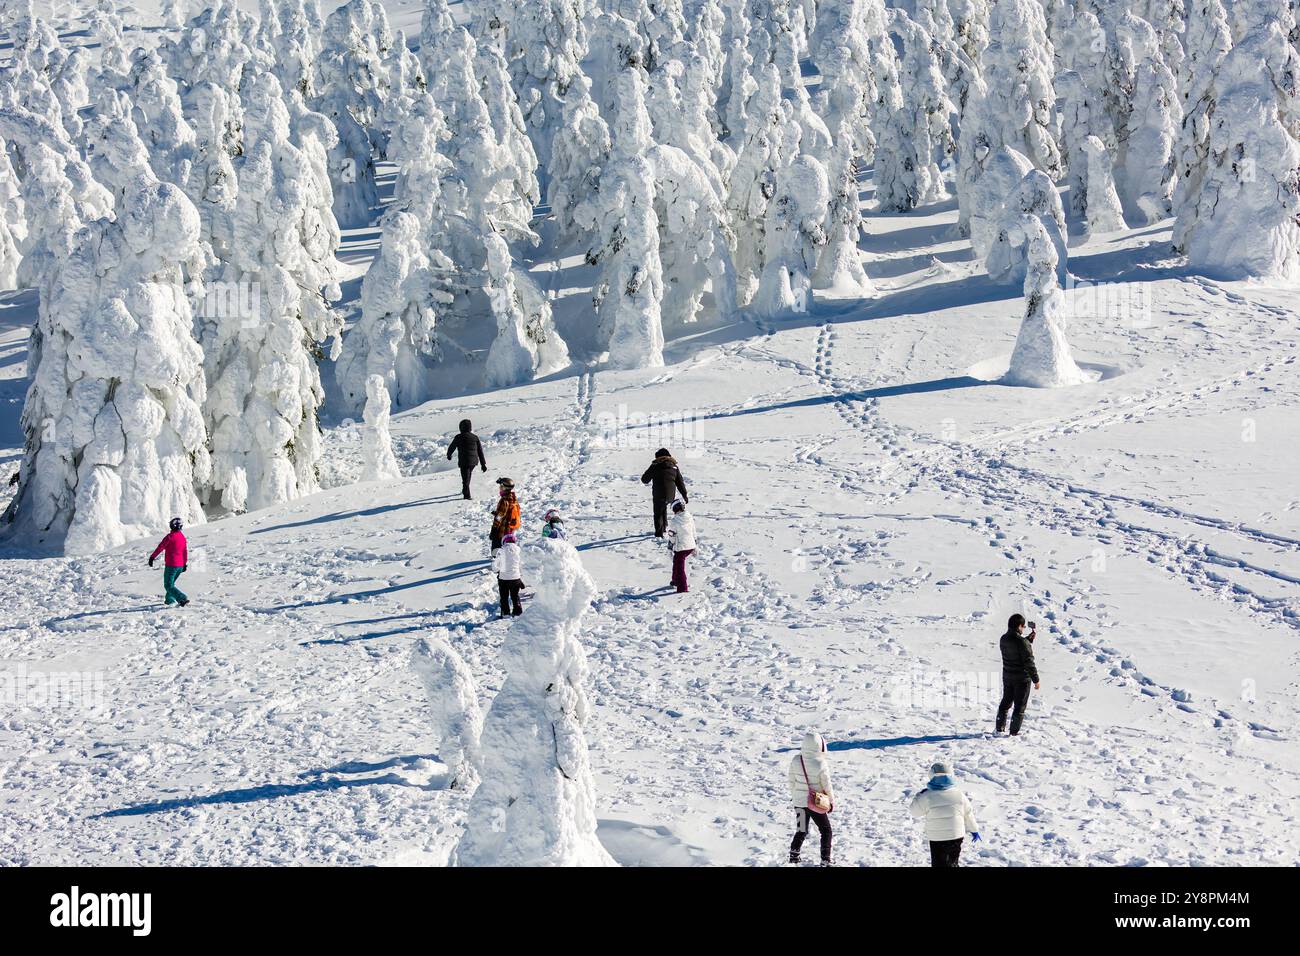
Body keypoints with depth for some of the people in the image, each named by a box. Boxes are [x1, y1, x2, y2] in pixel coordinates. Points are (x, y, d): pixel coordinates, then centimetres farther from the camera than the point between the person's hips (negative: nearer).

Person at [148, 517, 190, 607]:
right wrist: (185, 564, 20)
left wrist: (152, 557, -8)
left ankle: (183, 599, -19)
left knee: (168, 585, -4)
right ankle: (169, 599, 30)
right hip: (180, 565, 7)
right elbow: (185, 551, 12)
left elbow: (160, 547, -15)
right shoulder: (182, 537, 7)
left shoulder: (170, 536, -14)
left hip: (171, 565, -7)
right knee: (171, 583, 26)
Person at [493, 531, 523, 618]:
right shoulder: (518, 550, -5)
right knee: (515, 596, 18)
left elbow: (495, 566, -5)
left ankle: (505, 613, 15)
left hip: (503, 578, -2)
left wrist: (493, 559, 19)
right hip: (515, 578, 2)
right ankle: (517, 612, 22)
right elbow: (521, 565, 4)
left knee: (504, 597, 13)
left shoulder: (501, 551, -12)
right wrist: (521, 577, 16)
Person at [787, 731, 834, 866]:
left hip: (799, 801, 4)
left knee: (801, 831, 22)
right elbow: (827, 786, -12)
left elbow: (792, 781, 3)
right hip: (816, 803, -4)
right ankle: (825, 861, 13)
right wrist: (832, 802, 5)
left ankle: (794, 856, 26)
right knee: (826, 831, 13)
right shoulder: (821, 764, -23)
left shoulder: (795, 760, -10)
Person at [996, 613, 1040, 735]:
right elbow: (1029, 662, -21)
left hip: (1007, 677, 7)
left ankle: (999, 726, 27)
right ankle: (1014, 731, 9)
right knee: (1020, 705, 5)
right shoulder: (1022, 642, -24)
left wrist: (1030, 637, 15)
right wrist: (1036, 680, -14)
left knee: (1006, 701, 21)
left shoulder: (1003, 639, 0)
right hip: (1022, 678, -7)